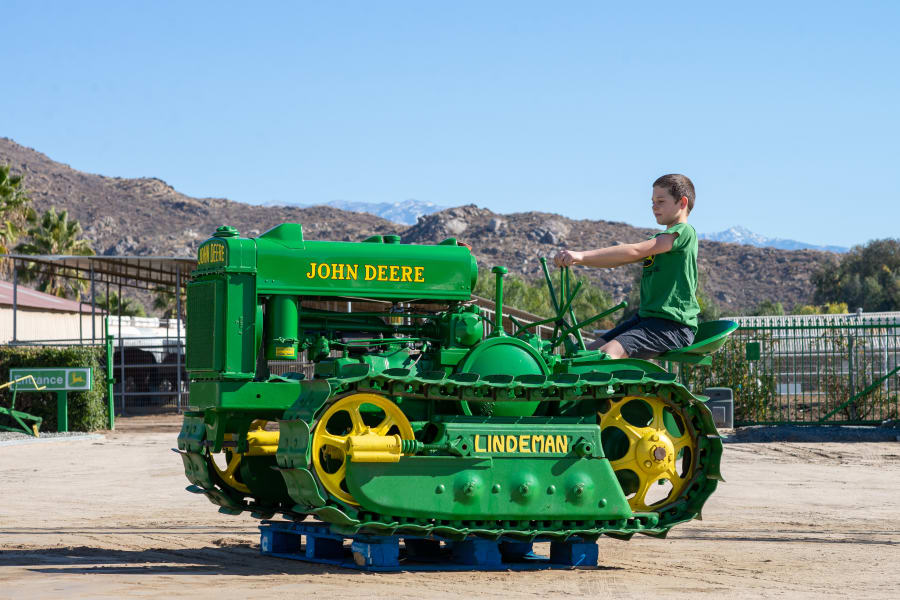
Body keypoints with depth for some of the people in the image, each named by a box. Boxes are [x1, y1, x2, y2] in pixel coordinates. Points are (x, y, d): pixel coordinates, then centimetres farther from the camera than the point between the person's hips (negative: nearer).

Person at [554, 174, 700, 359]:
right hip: (646, 316, 10)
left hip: (674, 325, -10)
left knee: (609, 353, -29)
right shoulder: (659, 240, 23)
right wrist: (577, 260, -1)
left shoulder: (683, 232, -9)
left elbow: (634, 252, -20)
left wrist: (582, 255, -24)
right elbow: (619, 261, 15)